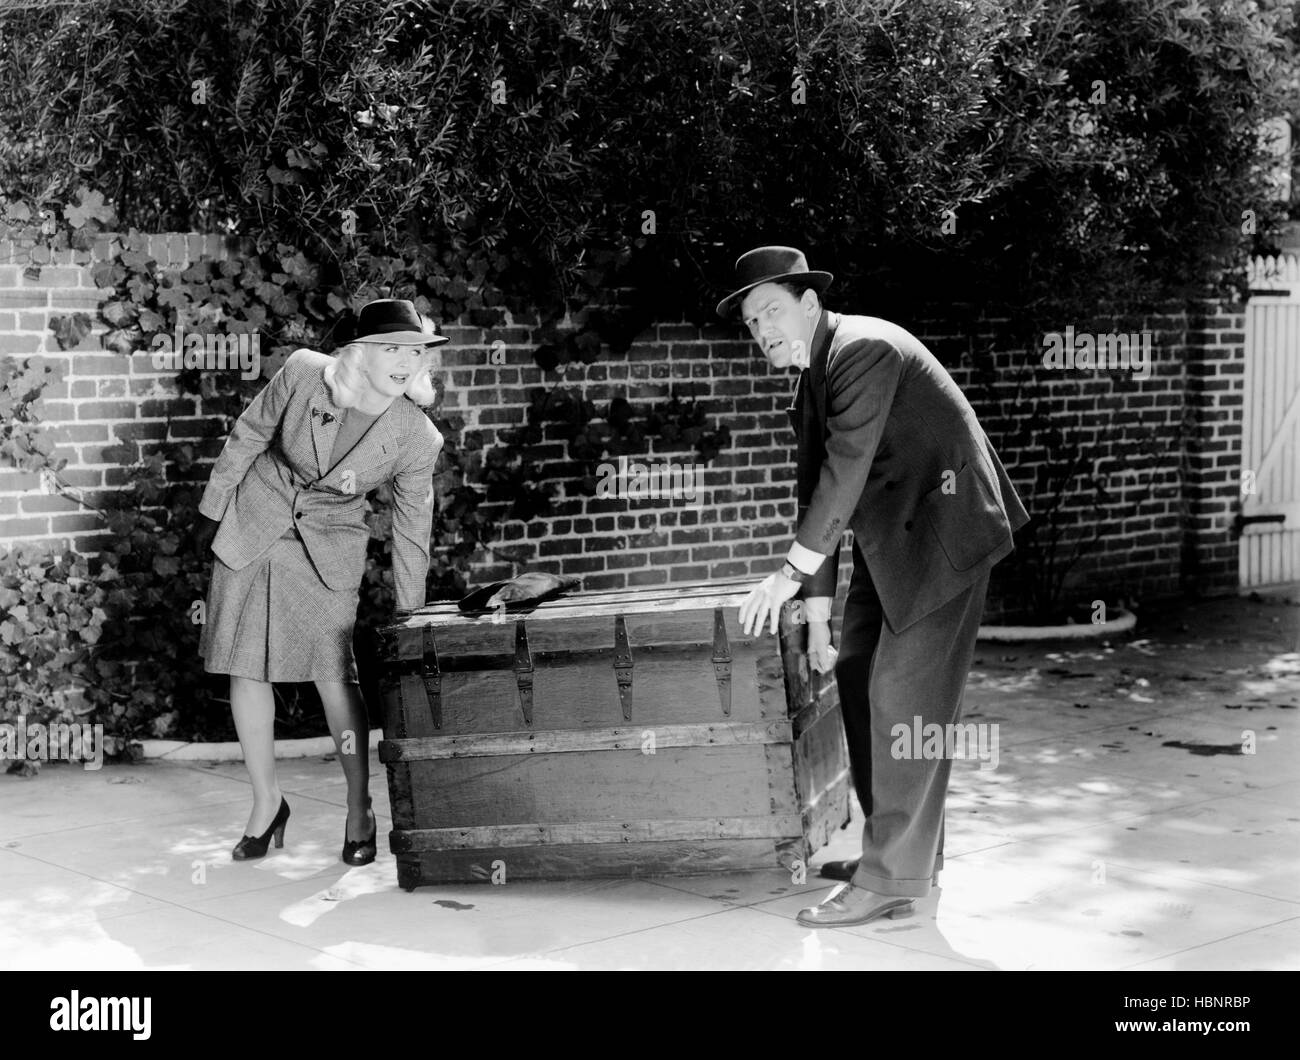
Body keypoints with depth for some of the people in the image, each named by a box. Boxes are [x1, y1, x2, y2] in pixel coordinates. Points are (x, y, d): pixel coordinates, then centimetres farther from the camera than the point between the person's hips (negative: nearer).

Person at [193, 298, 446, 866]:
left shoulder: (417, 440, -18)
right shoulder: (303, 373, -19)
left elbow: (412, 533, -7)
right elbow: (248, 436, -2)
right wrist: (213, 510, 6)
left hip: (328, 550, -1)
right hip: (251, 530, 1)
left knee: (335, 674, -9)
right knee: (246, 670, 4)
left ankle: (359, 810, 10)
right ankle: (266, 802, 20)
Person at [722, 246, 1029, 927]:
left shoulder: (864, 349, -17)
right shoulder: (809, 380, 13)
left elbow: (845, 470, -24)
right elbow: (817, 494, 13)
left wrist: (793, 572, -23)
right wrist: (818, 611, 9)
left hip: (942, 527, -10)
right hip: (888, 540, 10)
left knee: (905, 694, -12)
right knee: (859, 675, 12)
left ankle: (894, 879, -8)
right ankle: (903, 846, 23)